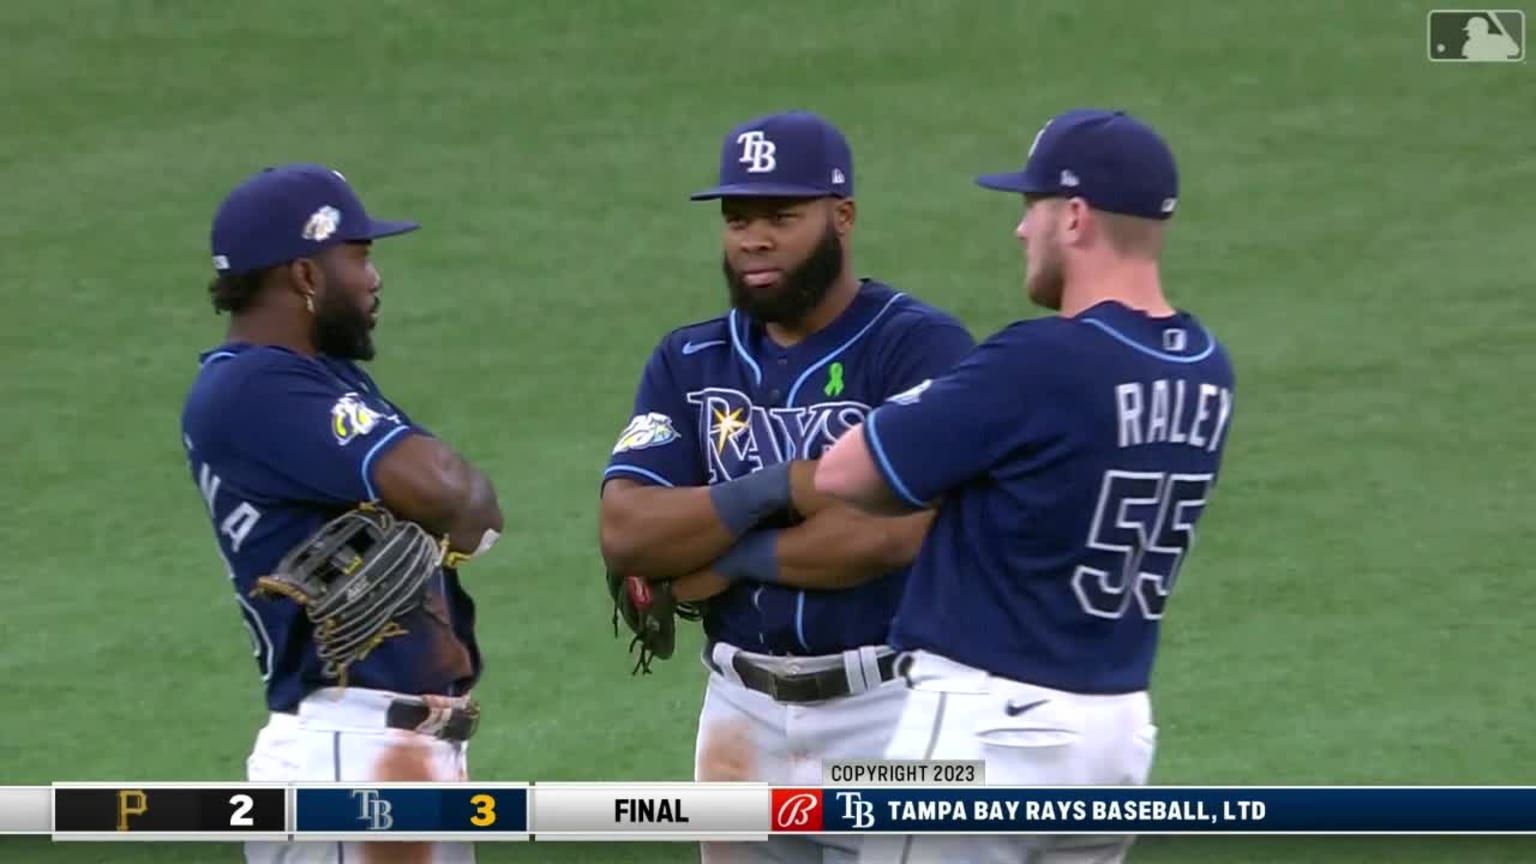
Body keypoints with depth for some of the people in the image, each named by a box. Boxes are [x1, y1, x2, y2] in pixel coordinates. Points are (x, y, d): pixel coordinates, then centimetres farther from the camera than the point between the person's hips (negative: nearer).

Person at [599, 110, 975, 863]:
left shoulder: (922, 348, -9)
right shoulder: (690, 362, 9)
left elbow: (890, 534, -22)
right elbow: (625, 534, -3)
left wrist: (721, 556, -10)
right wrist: (775, 490, -16)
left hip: (889, 714, -6)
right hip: (744, 711, 6)